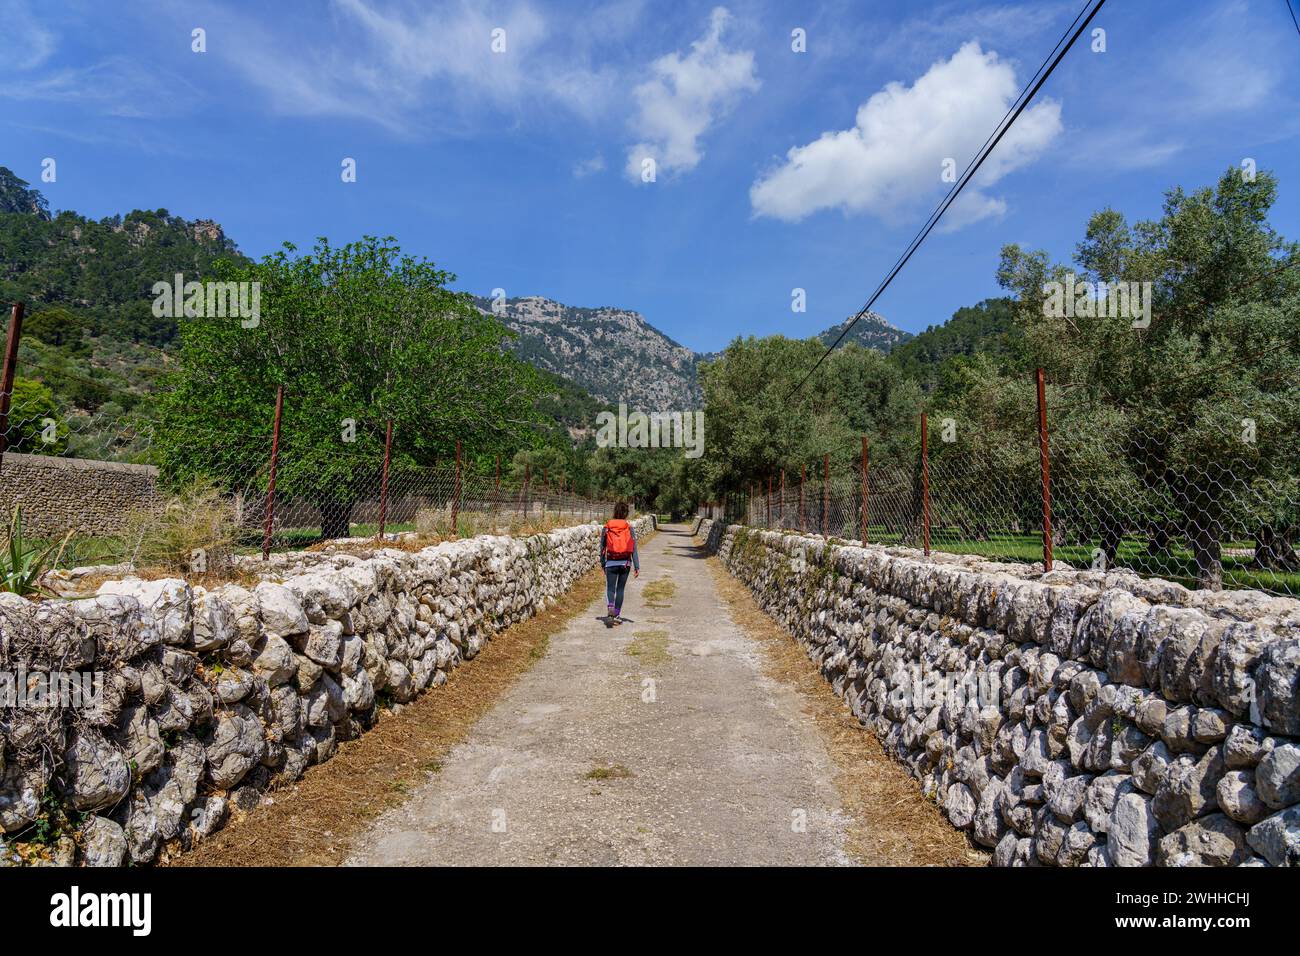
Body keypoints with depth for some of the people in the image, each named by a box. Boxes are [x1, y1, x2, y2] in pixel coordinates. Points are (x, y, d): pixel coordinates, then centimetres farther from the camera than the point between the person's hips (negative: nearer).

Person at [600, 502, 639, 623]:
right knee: (620, 589, 12)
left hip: (611, 563, -1)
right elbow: (634, 549, -5)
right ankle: (616, 615, 15)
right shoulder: (629, 529, -3)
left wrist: (603, 563, 16)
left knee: (610, 588, 3)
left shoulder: (606, 528, -1)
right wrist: (637, 567, -3)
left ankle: (610, 608, -25)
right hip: (625, 563, 1)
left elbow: (602, 547, 5)